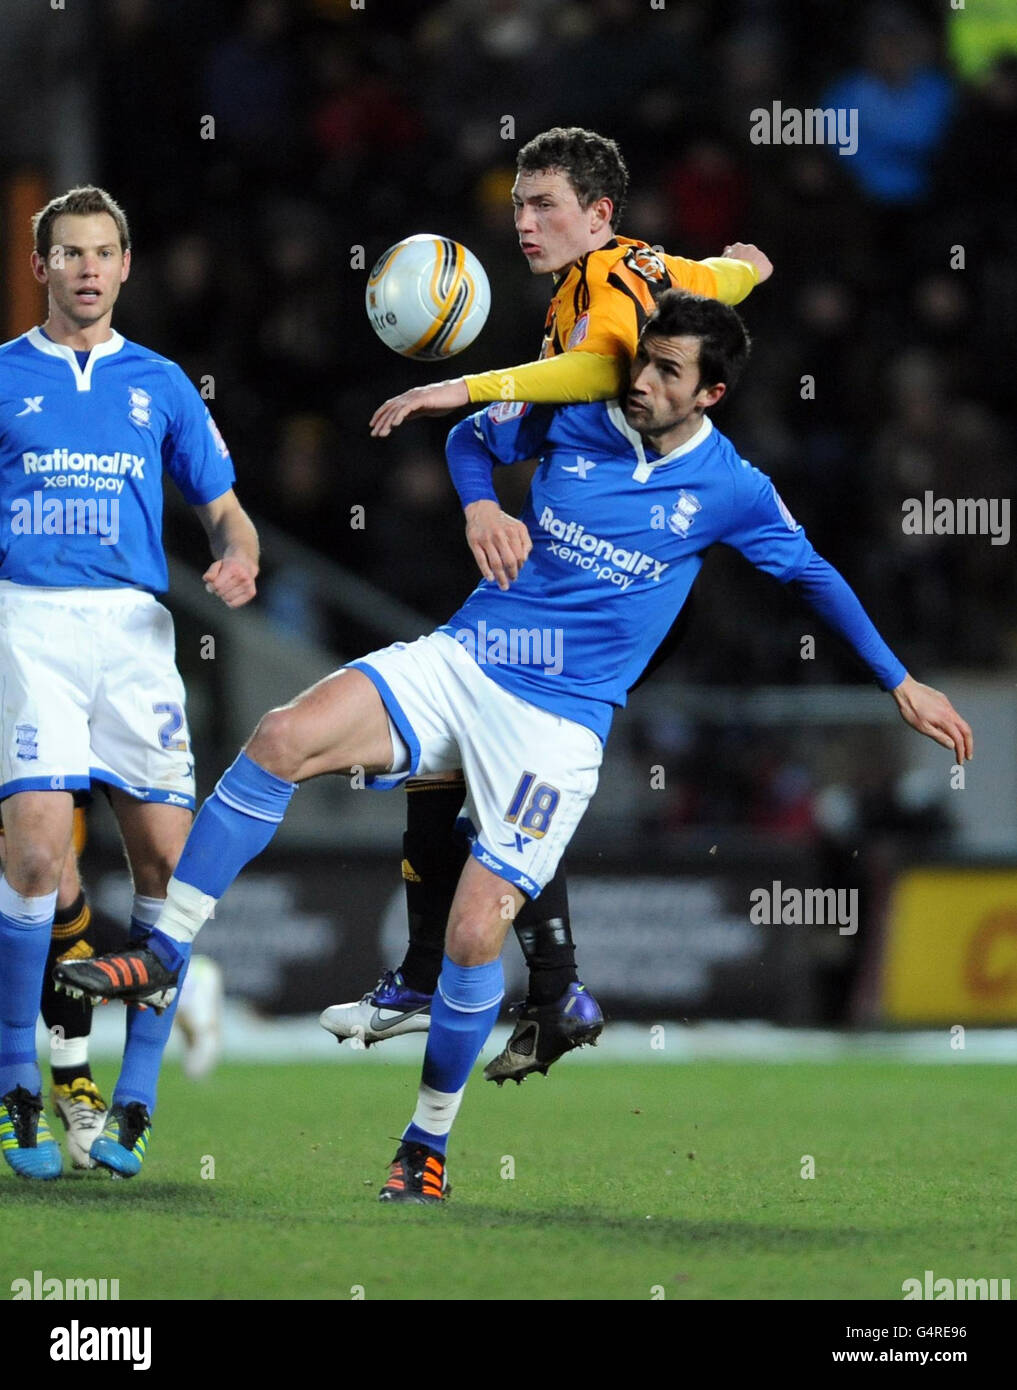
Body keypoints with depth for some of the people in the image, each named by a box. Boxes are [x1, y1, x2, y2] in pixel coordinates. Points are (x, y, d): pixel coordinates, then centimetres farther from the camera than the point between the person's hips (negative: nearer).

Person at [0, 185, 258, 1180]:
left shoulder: (160, 384, 16)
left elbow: (225, 510, 18)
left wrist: (238, 559, -4)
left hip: (134, 628, 3)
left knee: (168, 859, -6)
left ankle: (133, 1103, 4)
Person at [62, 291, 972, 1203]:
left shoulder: (730, 490, -2)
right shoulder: (572, 417, 3)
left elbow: (815, 577, 11)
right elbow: (471, 438, 19)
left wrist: (903, 685, 13)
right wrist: (480, 506, -3)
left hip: (560, 725, -2)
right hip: (462, 663, 2)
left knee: (476, 935, -14)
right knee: (284, 738, -23)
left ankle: (428, 1143, 8)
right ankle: (164, 956, -17)